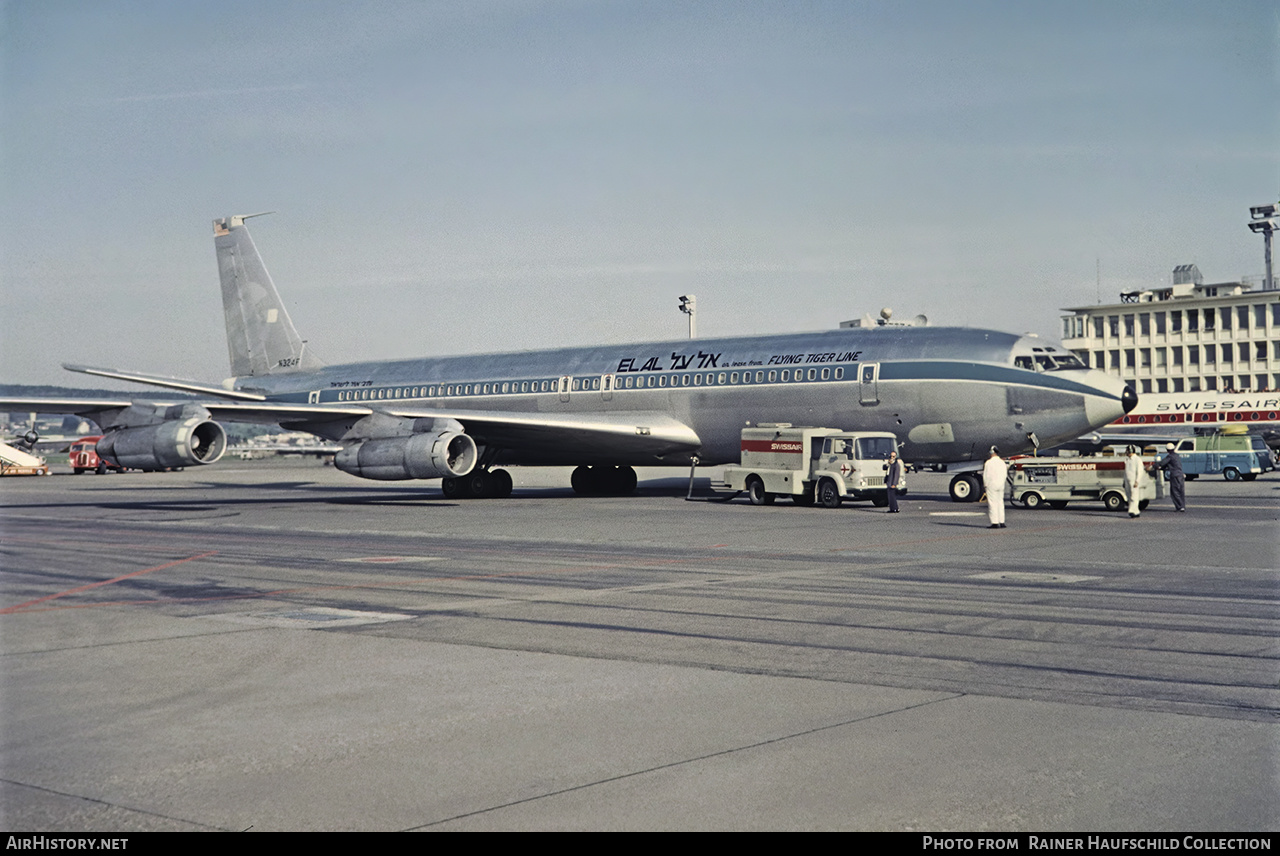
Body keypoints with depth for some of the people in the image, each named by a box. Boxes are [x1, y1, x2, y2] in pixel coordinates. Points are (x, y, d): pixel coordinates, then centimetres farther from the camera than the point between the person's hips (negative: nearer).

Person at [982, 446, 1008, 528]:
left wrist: (985, 485, 0)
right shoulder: (1002, 463, 7)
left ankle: (995, 523, -7)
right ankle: (1001, 522, 7)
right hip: (1001, 485, 6)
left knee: (992, 504, -3)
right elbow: (1005, 475, 9)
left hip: (991, 485, -6)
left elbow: (986, 475, -11)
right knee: (1000, 503, 9)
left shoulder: (989, 463, -11)